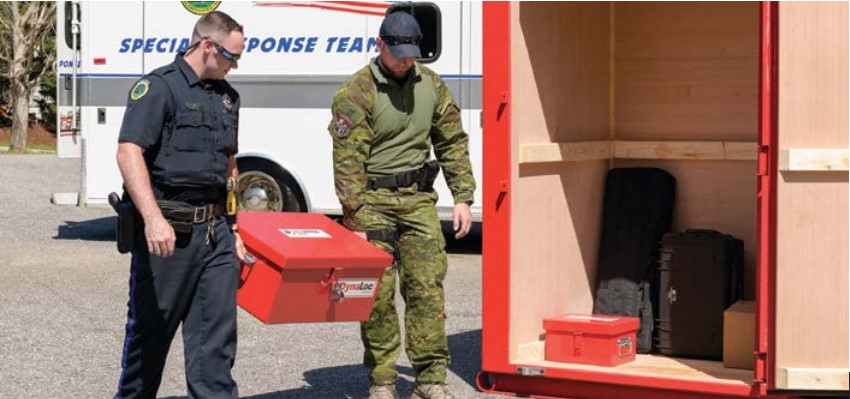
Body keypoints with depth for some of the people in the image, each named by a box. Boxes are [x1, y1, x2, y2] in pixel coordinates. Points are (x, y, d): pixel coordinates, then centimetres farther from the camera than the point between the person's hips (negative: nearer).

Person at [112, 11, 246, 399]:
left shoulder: (226, 96, 16)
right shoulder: (159, 87, -9)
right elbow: (129, 152, -19)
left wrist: (234, 226, 20)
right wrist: (153, 219, -29)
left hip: (215, 231, 6)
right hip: (167, 232, -6)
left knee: (217, 327, 1)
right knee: (151, 326, 7)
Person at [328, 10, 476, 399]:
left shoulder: (432, 85, 7)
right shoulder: (356, 92, -9)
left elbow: (452, 143, 12)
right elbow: (348, 161, -13)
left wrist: (462, 197, 6)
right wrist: (354, 218, -17)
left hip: (418, 199, 4)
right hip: (373, 199, -4)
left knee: (427, 287, 0)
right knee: (377, 294, -2)